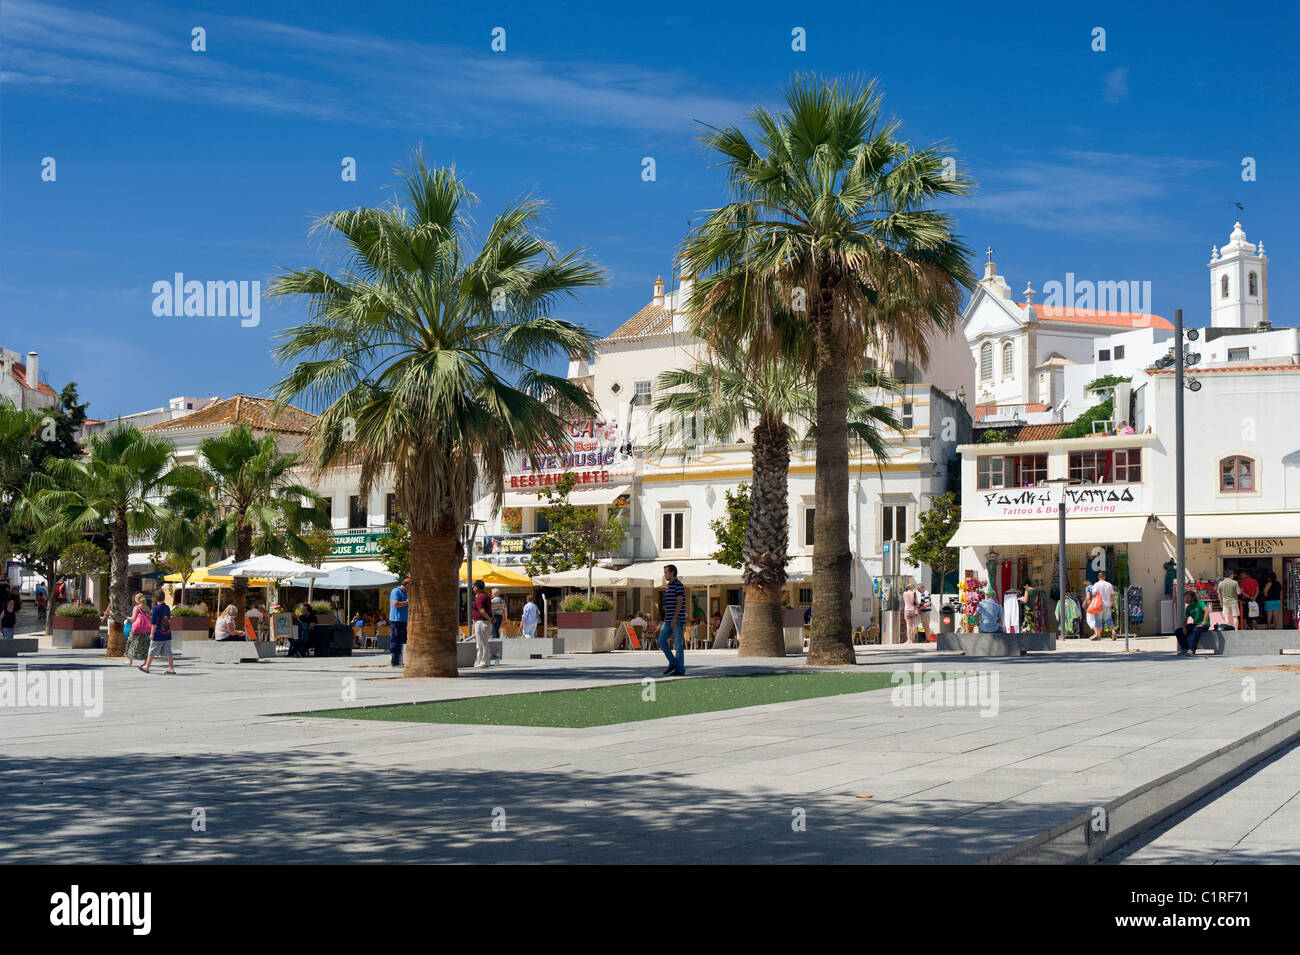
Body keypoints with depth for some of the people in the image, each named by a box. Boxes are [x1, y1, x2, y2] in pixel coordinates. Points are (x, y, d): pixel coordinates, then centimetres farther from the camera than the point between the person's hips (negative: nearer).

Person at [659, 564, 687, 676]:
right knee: (662, 640, 4)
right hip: (668, 620, 9)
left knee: (678, 644, -4)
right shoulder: (668, 586, 18)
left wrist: (674, 618, -21)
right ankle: (673, 663, 12)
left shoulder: (678, 585, -10)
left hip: (677, 619, -9)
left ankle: (680, 669, 1)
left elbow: (679, 603, -16)